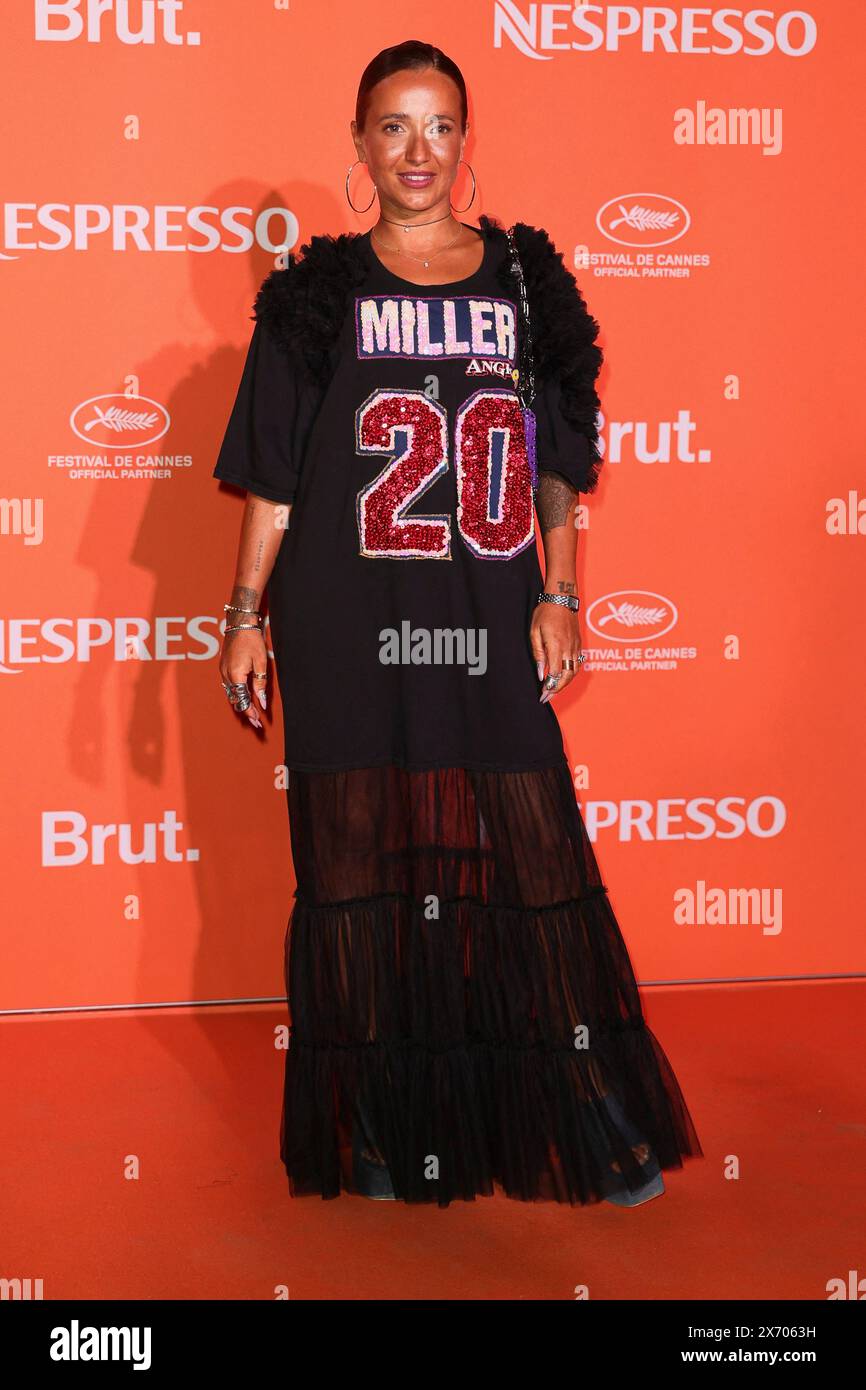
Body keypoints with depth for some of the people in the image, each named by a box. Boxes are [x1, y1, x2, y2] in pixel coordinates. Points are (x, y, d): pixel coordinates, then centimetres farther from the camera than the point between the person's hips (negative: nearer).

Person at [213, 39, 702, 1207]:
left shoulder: (525, 279, 10)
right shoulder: (322, 291, 6)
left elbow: (559, 463, 11)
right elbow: (275, 475, 6)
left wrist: (559, 597, 2)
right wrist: (246, 613, 2)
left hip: (490, 628, 1)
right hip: (349, 630, 0)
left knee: (531, 858, 1)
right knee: (363, 865, 4)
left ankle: (600, 1117, 14)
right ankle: (384, 1127, 17)